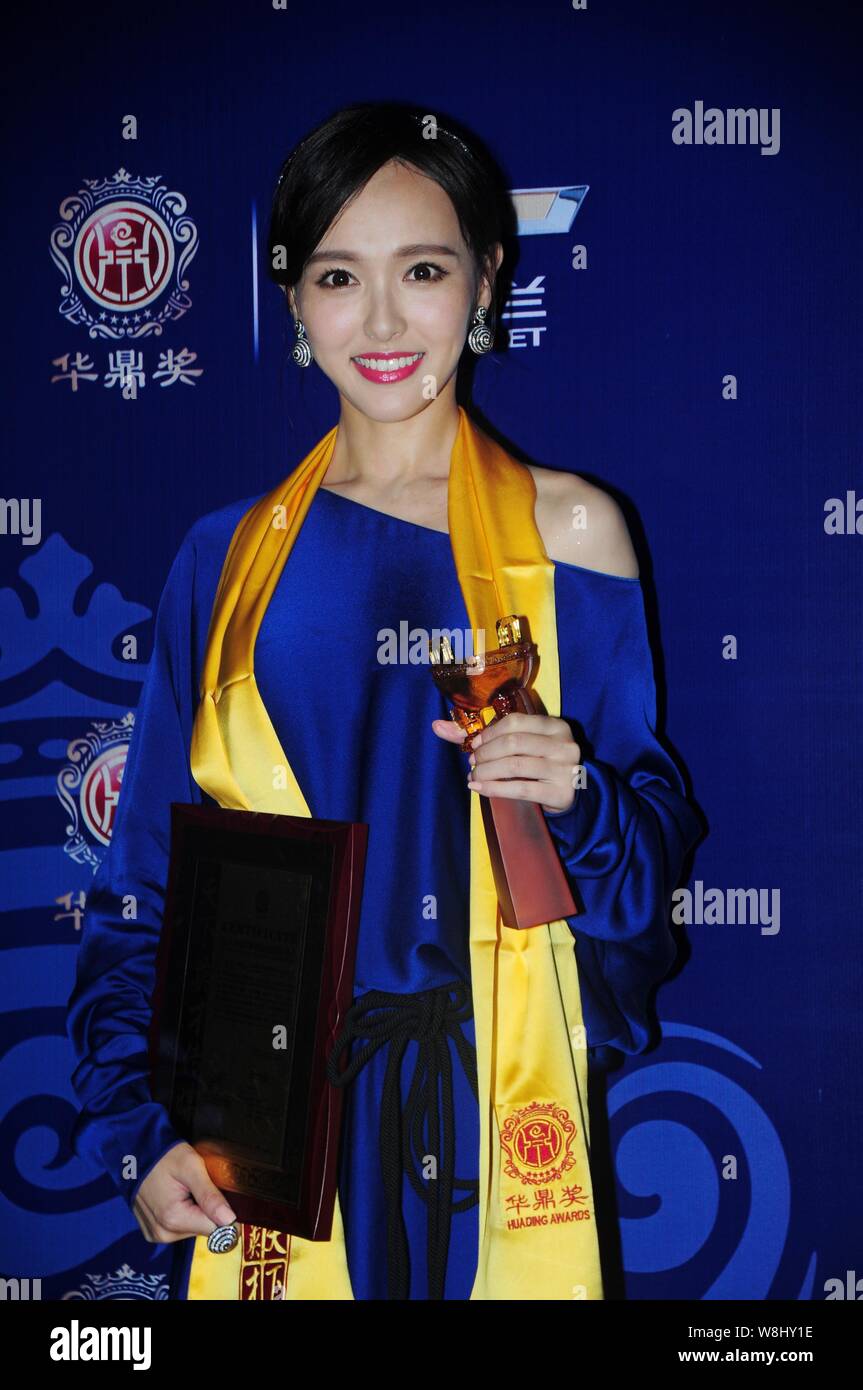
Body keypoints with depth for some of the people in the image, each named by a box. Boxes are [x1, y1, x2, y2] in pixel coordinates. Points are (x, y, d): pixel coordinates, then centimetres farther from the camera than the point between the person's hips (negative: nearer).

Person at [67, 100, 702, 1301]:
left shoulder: (569, 529, -2)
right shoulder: (232, 555, 2)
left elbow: (657, 834, 2)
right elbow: (151, 873, 5)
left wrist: (574, 799, -19)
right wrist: (140, 1131, -2)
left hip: (489, 1088, -1)